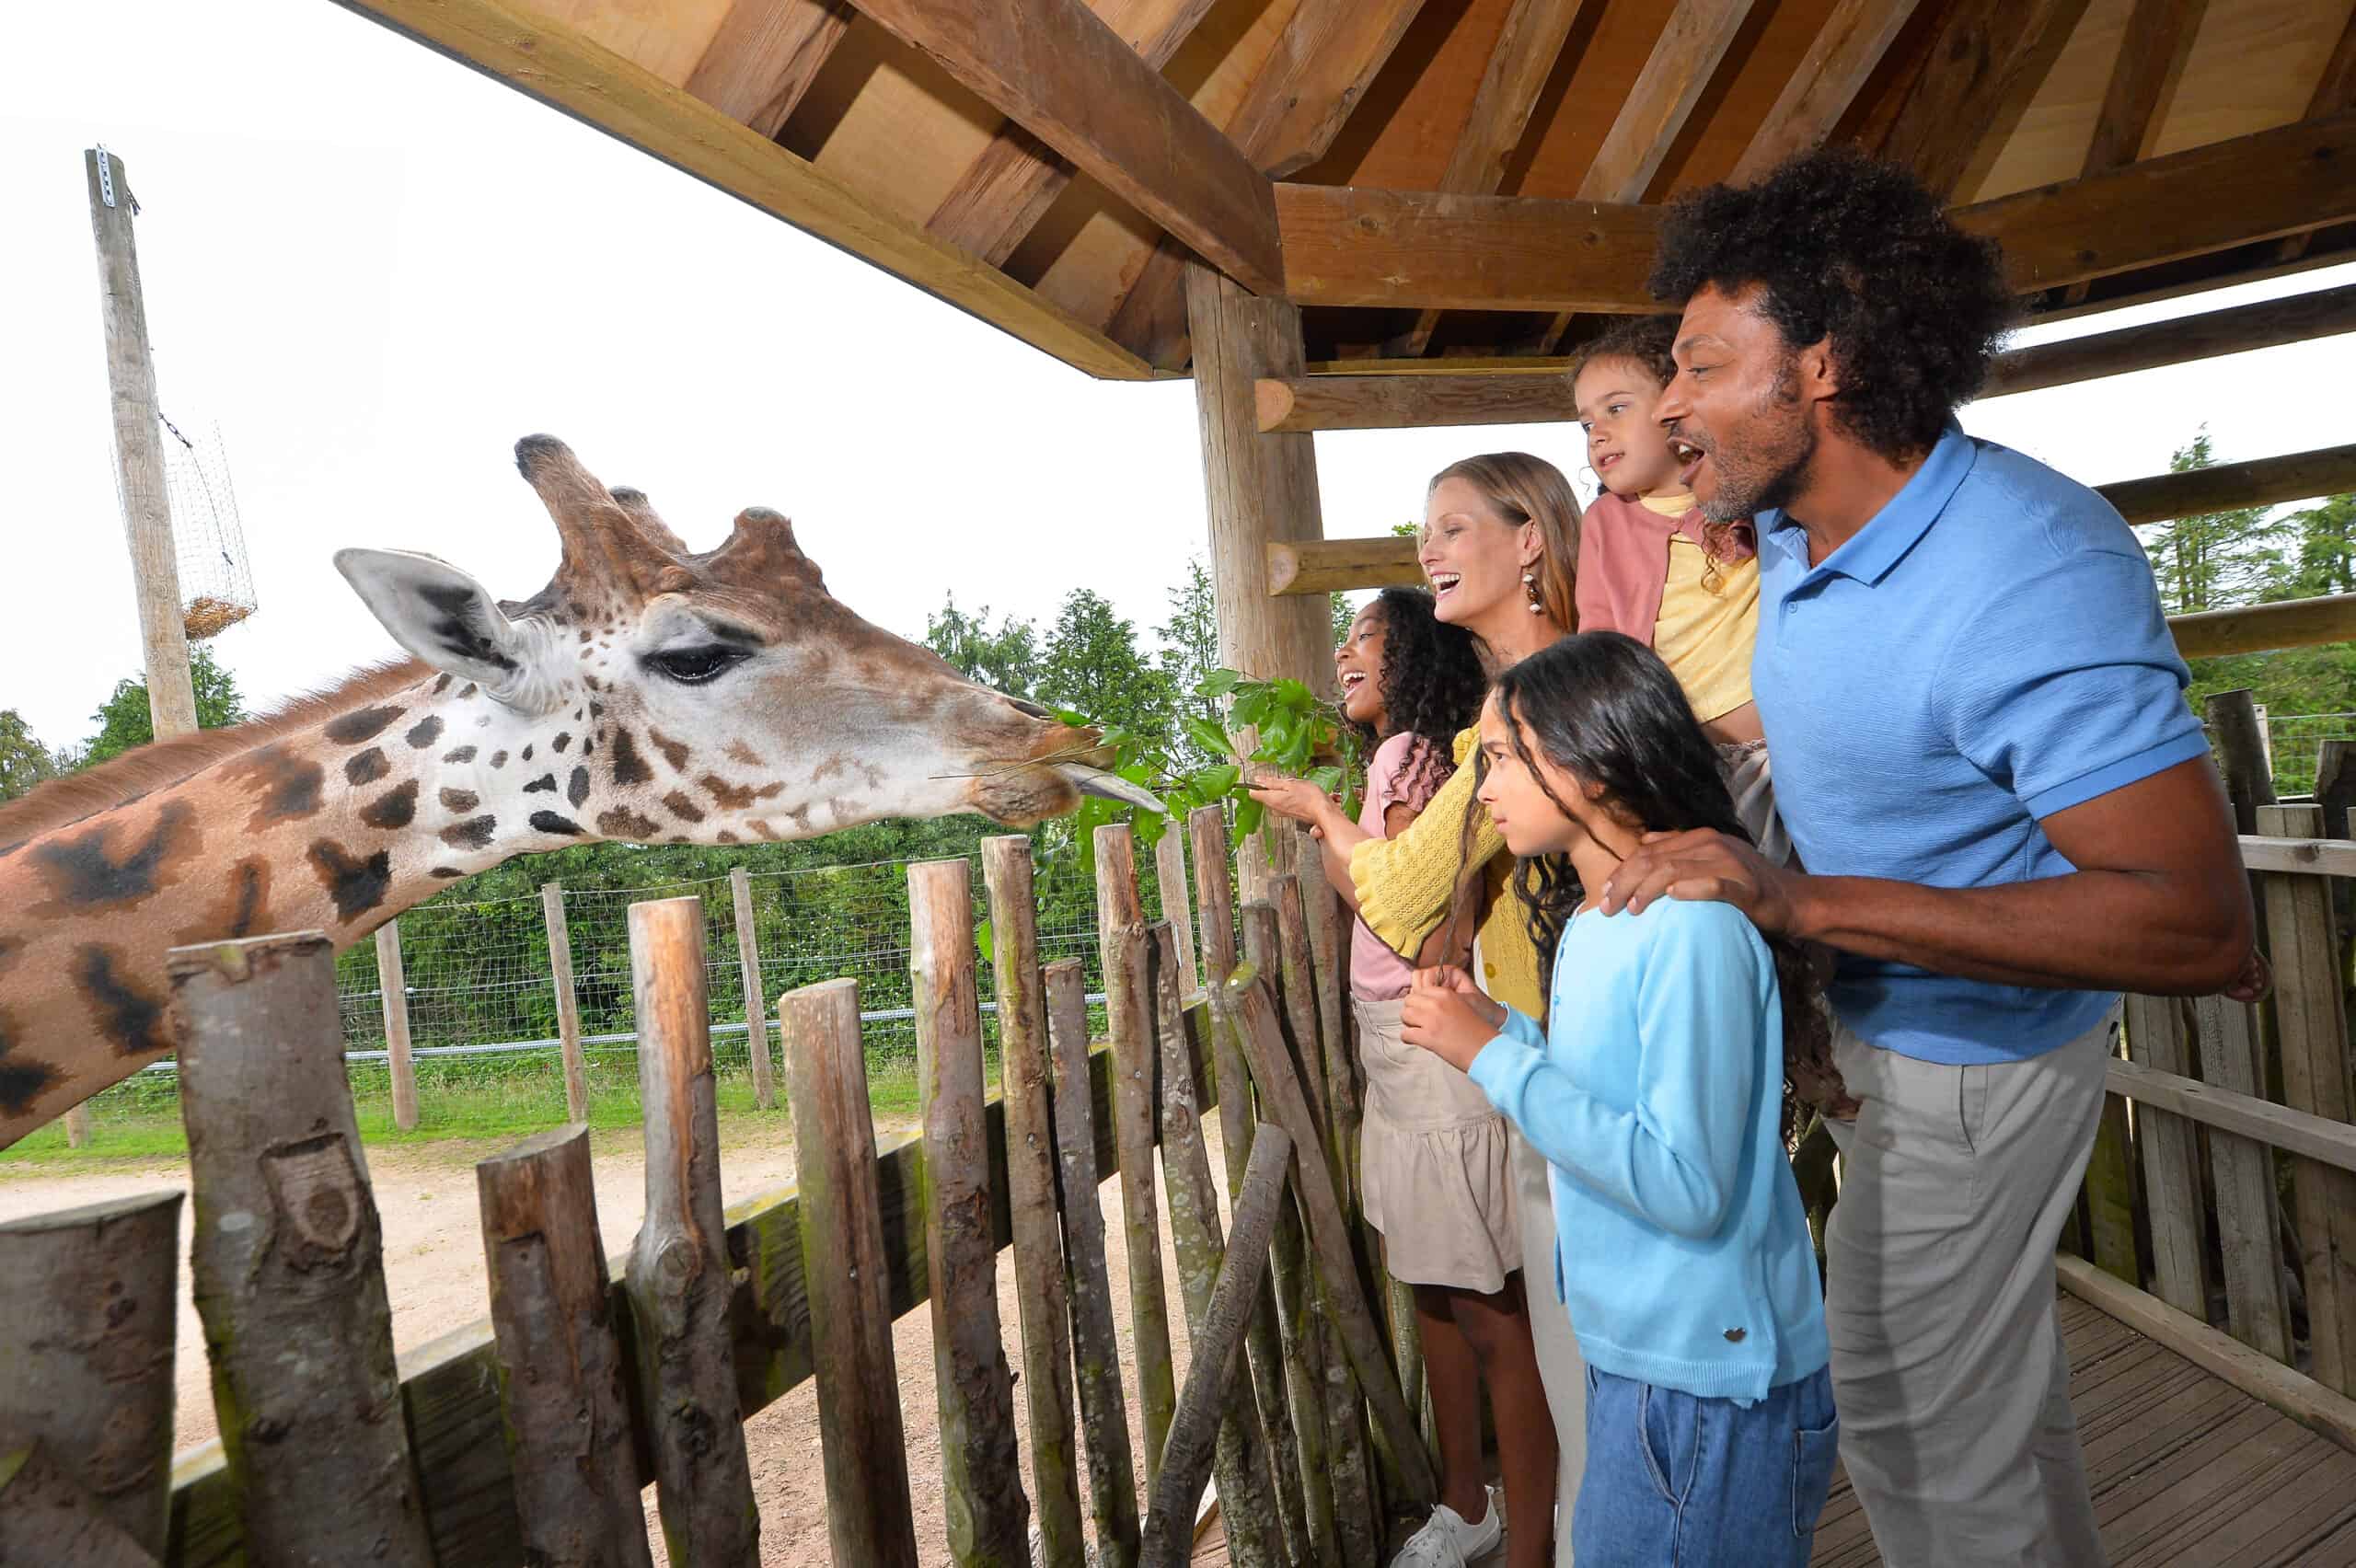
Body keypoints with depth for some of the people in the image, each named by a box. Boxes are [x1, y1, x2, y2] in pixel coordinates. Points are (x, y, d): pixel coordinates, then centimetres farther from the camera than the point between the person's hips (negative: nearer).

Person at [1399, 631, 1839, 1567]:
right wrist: (1498, 1025, 0)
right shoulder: (1588, 925, 5)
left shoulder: (1694, 926, -24)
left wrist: (1494, 1058, -26)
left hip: (1708, 1383, -8)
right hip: (1631, 1351, 8)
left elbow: (1687, 1186, -28)